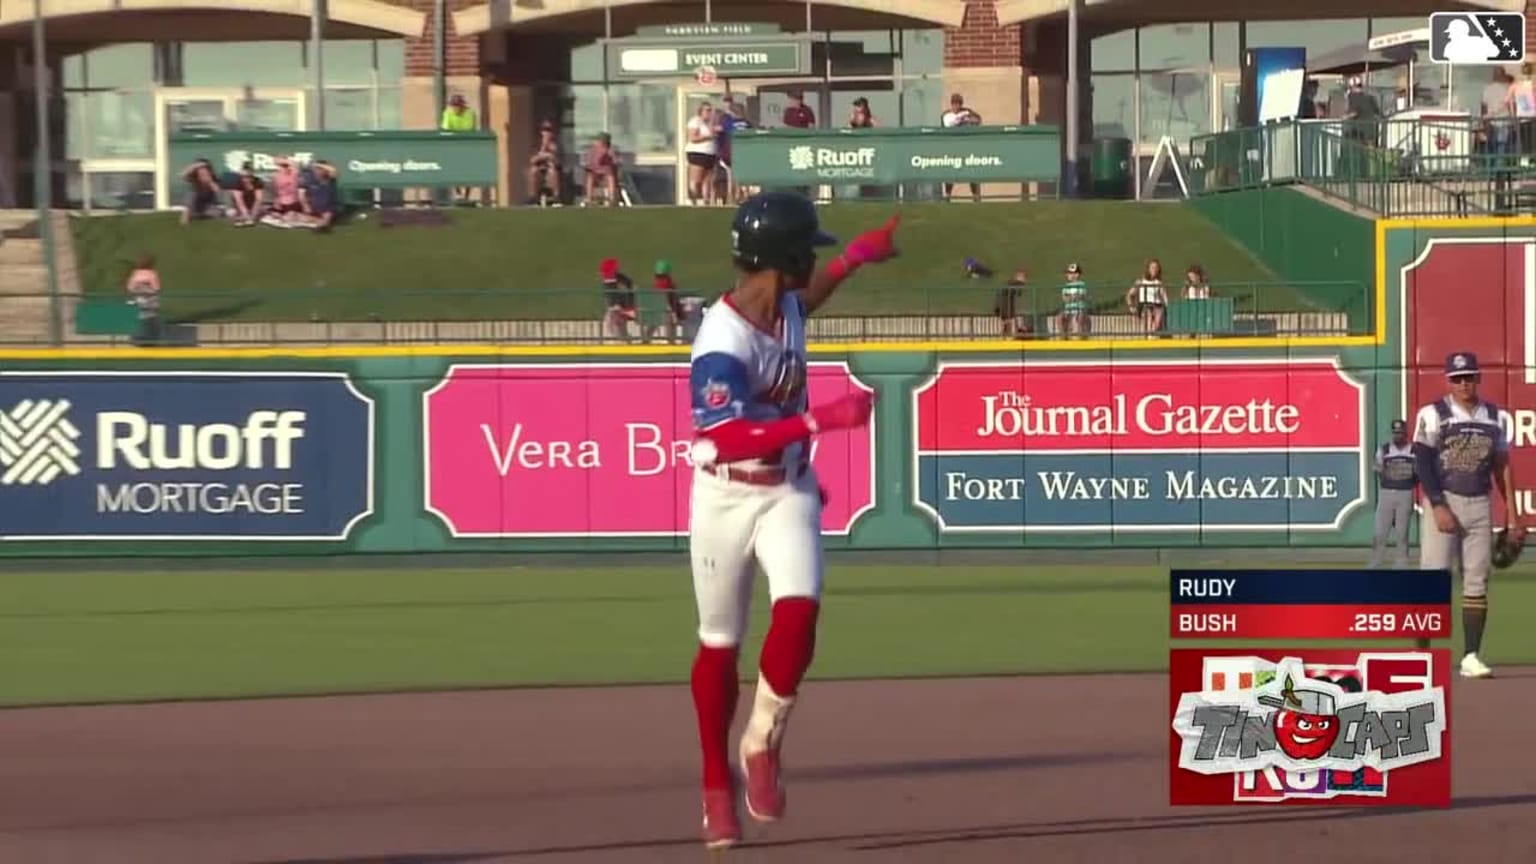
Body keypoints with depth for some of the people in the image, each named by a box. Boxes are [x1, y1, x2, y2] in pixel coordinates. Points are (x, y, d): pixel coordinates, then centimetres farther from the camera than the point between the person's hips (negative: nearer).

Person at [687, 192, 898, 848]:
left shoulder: (784, 305, -2)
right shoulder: (723, 344, -27)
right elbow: (726, 439, -37)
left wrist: (855, 258, 26)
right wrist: (820, 420, -41)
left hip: (788, 491, 5)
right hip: (726, 498, -5)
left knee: (798, 610, -19)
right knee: (720, 642, 8)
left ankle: (763, 744, 0)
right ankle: (717, 784, 24)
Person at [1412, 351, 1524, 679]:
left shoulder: (1494, 417, 10)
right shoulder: (1433, 415, -3)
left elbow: (1502, 467, 13)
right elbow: (1423, 464, -8)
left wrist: (1512, 517, 9)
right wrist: (1438, 507, -18)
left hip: (1479, 505, 4)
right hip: (1443, 501, -4)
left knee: (1477, 582, 2)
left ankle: (1471, 657, 5)